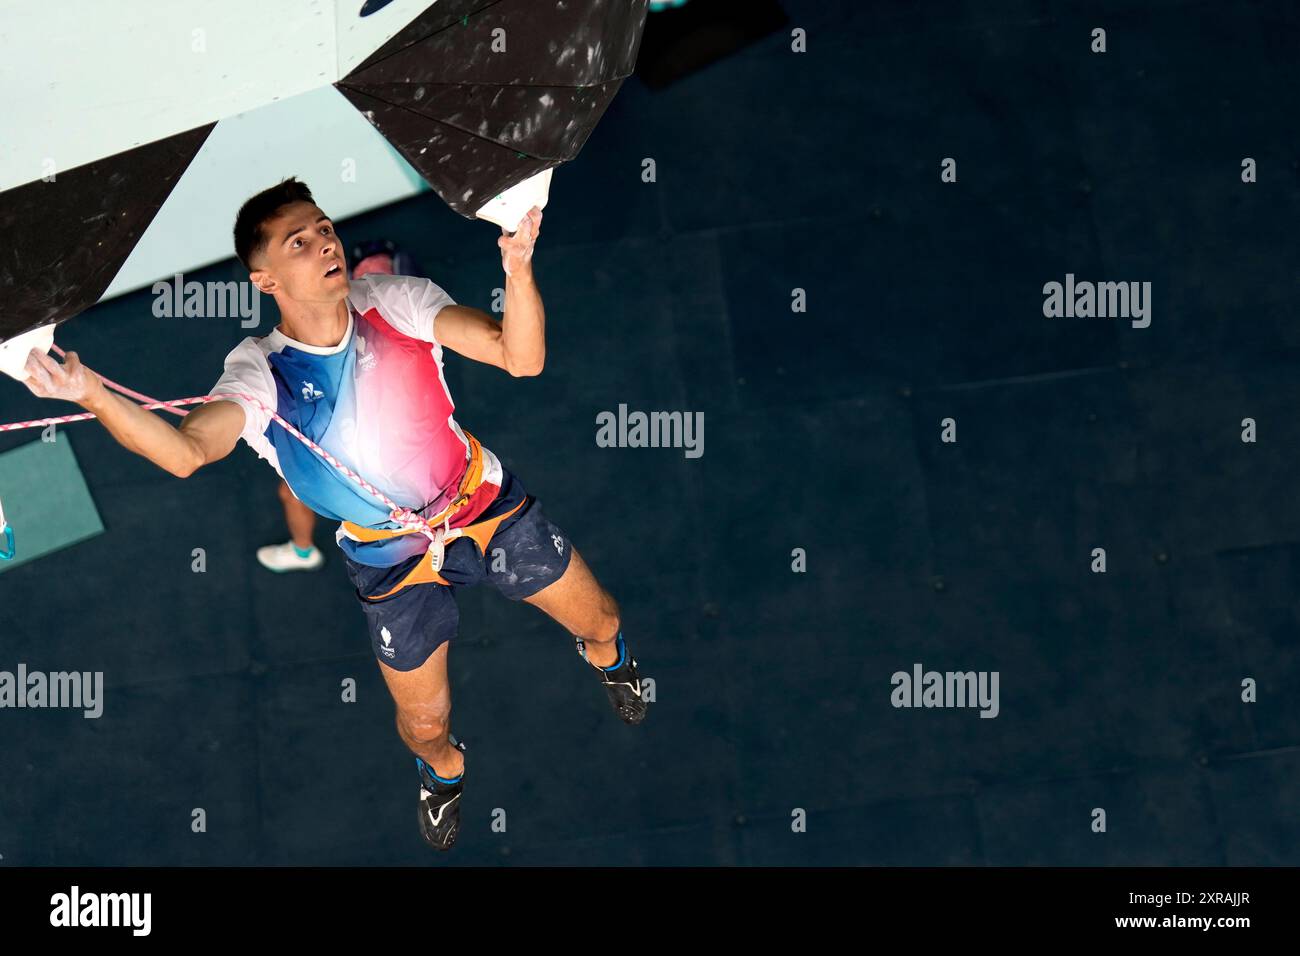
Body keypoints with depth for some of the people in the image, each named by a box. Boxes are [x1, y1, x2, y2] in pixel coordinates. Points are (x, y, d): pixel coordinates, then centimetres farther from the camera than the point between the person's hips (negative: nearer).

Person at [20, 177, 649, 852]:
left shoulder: (396, 302, -18)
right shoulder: (260, 373, -21)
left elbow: (520, 358, -28)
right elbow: (187, 451, -41)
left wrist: (518, 270, -48)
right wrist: (93, 396, -59)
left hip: (489, 509, 1)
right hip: (393, 562, -1)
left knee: (599, 622, 14)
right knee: (424, 722, 10)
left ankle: (605, 655, 56)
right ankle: (442, 768, 50)